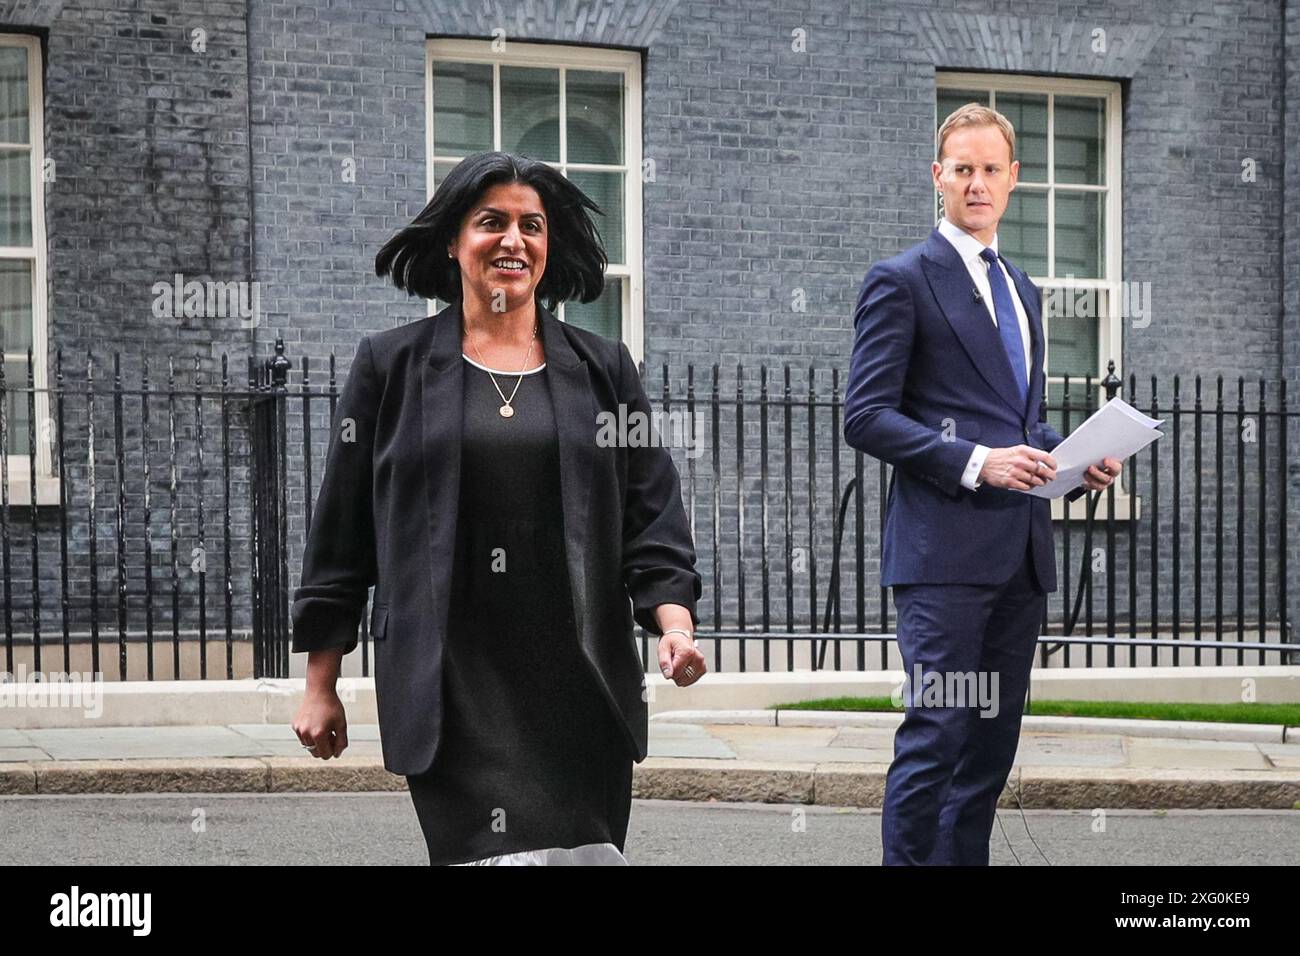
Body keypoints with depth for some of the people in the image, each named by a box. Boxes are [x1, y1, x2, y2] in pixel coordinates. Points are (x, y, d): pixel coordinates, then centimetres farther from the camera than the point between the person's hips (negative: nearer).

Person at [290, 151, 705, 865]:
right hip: (449, 691, -2)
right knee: (503, 854, -13)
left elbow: (653, 518, 7)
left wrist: (674, 623, -12)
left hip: (579, 688, 2)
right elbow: (340, 535, 8)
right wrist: (320, 687, 5)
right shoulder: (391, 366, 7)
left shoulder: (603, 370, 11)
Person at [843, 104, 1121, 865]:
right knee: (935, 737, -10)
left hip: (1021, 547, 8)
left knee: (993, 743, 10)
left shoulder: (1022, 289, 20)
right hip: (945, 546, -7)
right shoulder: (902, 281, -3)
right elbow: (866, 416, -11)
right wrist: (977, 462, -19)